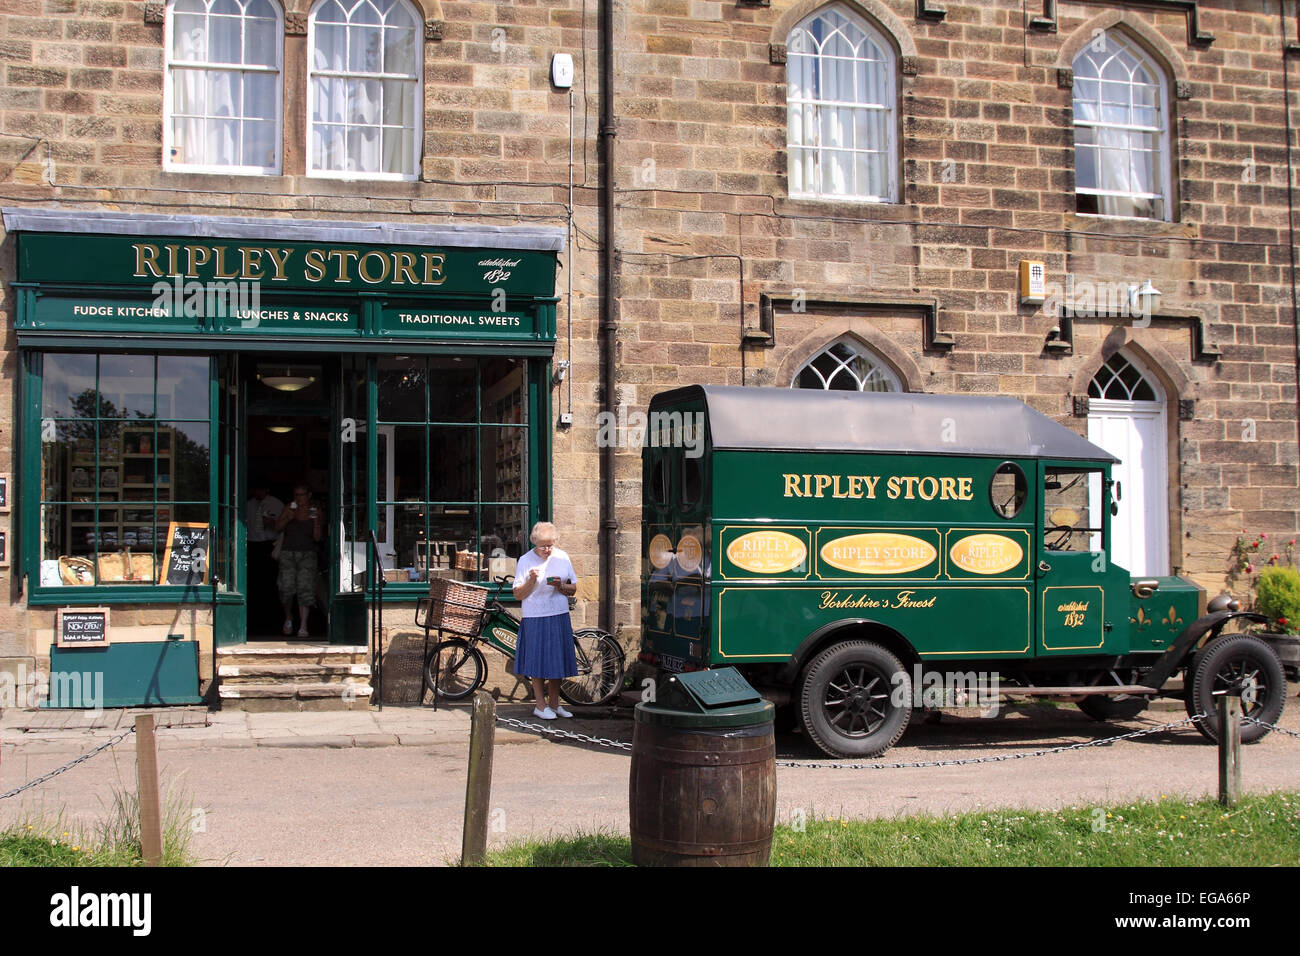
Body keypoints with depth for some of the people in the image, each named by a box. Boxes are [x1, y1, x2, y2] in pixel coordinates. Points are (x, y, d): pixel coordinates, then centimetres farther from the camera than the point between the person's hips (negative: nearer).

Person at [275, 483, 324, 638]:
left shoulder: (317, 512, 4)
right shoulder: (290, 508, 9)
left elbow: (317, 538, 0)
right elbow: (278, 527, 8)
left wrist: (316, 521, -14)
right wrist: (288, 519, -9)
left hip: (307, 554, -1)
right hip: (288, 552, 1)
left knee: (305, 589, -11)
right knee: (286, 588, -8)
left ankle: (303, 627, -10)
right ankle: (288, 617, 21)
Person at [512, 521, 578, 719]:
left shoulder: (562, 558, 7)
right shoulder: (525, 561, -3)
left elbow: (573, 589, 10)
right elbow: (518, 595, -4)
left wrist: (560, 586, -10)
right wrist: (531, 580, -19)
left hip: (559, 616, 4)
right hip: (535, 618, -4)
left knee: (557, 660, 7)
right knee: (538, 660, -2)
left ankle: (554, 703, 18)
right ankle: (540, 705, 8)